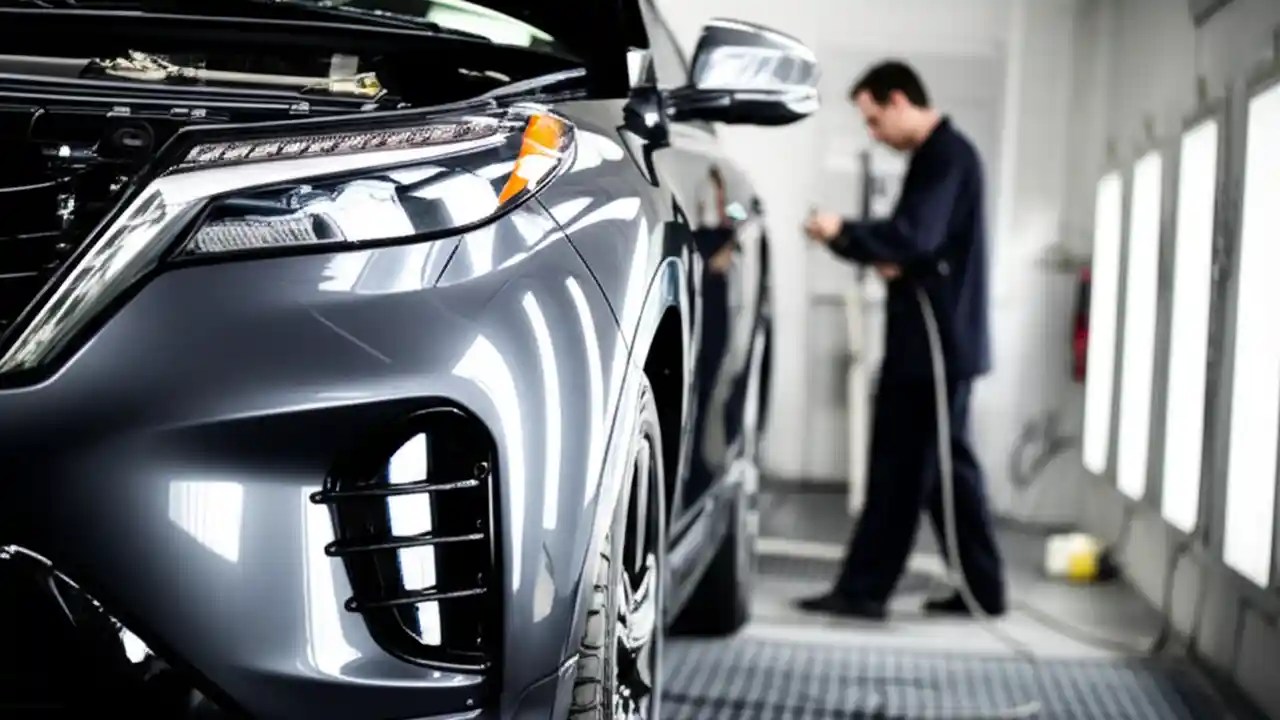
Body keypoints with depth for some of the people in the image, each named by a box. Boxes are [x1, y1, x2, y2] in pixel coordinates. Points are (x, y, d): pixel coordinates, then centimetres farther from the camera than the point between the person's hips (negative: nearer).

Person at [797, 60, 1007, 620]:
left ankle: (863, 590, 0)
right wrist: (885, 259, -1)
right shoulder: (936, 155, 18)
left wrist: (842, 233, -16)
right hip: (934, 337, 10)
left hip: (936, 338, -10)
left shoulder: (947, 155, -14)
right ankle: (980, 589, 19)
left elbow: (914, 236, -25)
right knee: (944, 464, 13)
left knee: (901, 467, -6)